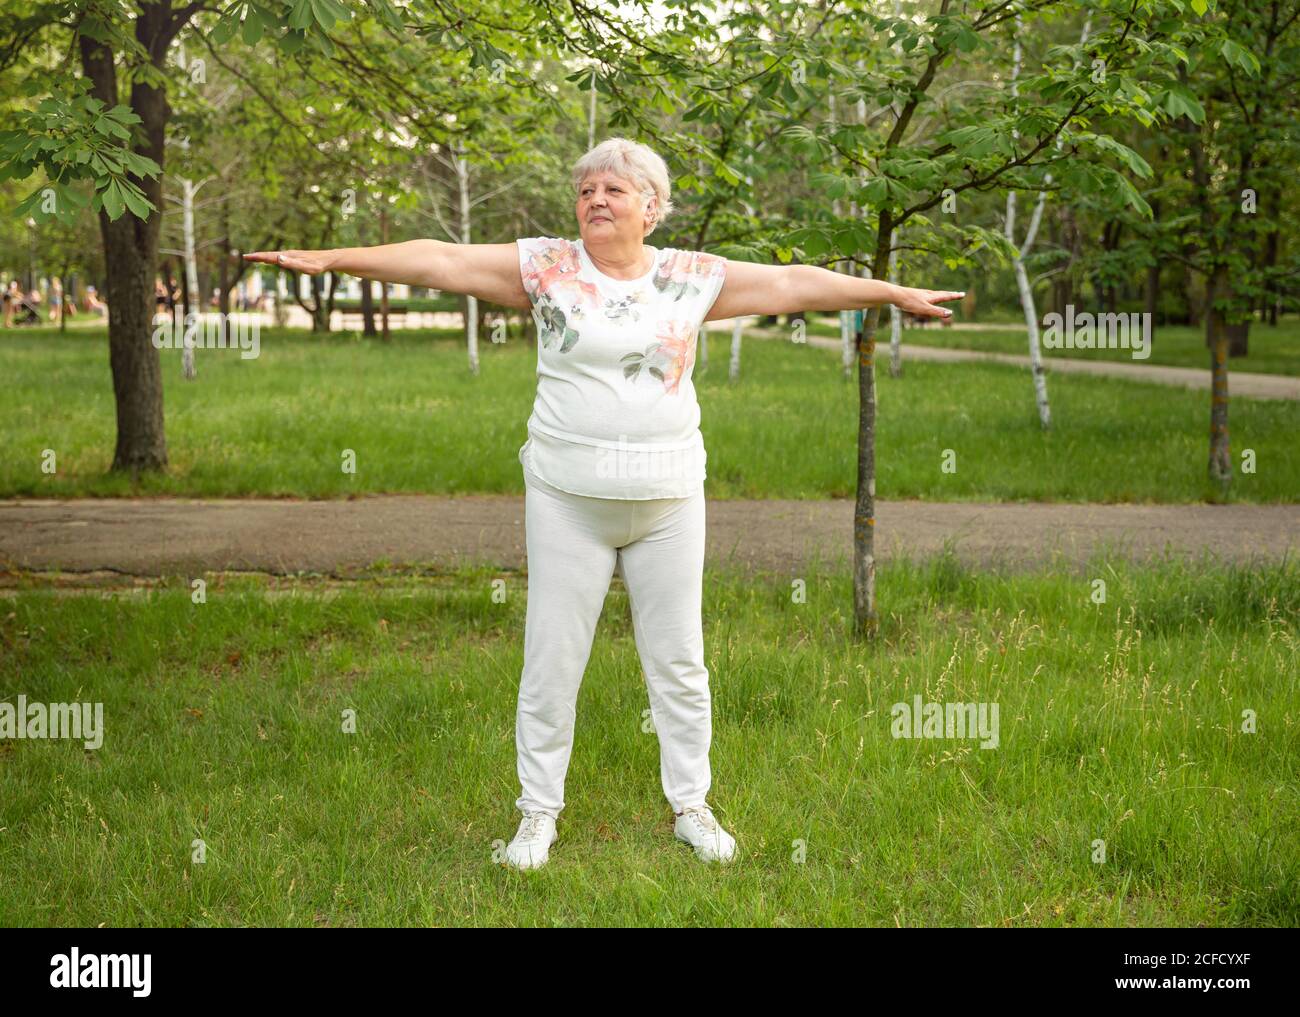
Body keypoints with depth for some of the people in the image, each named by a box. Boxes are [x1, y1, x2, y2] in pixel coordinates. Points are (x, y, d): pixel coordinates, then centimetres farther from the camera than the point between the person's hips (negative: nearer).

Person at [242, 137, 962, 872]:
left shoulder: (693, 277, 2)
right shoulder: (546, 266, -3)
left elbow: (792, 284, 6)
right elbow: (441, 260, -9)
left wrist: (897, 294, 10)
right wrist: (330, 259, -14)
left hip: (669, 501, 1)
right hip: (568, 501, -1)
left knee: (679, 661, 10)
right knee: (551, 662, 4)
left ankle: (691, 806, 25)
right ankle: (539, 812, 19)